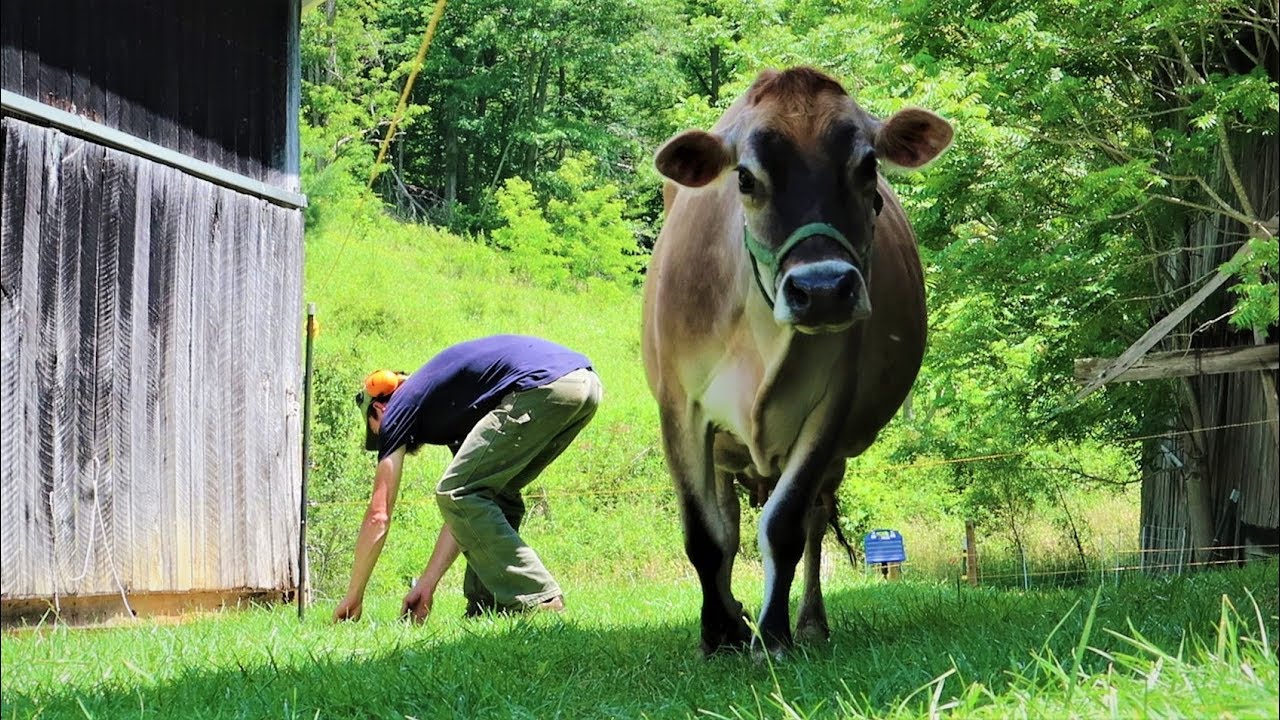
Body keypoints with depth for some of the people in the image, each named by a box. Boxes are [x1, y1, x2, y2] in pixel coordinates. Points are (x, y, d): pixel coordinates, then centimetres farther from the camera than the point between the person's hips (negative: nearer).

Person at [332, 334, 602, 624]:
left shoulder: (400, 408, 15)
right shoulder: (450, 409, 35)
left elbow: (378, 516, 15)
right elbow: (466, 509, 35)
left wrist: (353, 597, 23)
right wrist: (426, 585, 36)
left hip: (542, 386, -9)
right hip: (585, 382, 9)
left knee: (457, 495, 2)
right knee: (494, 495, 22)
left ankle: (535, 599, -3)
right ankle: (488, 606, 18)